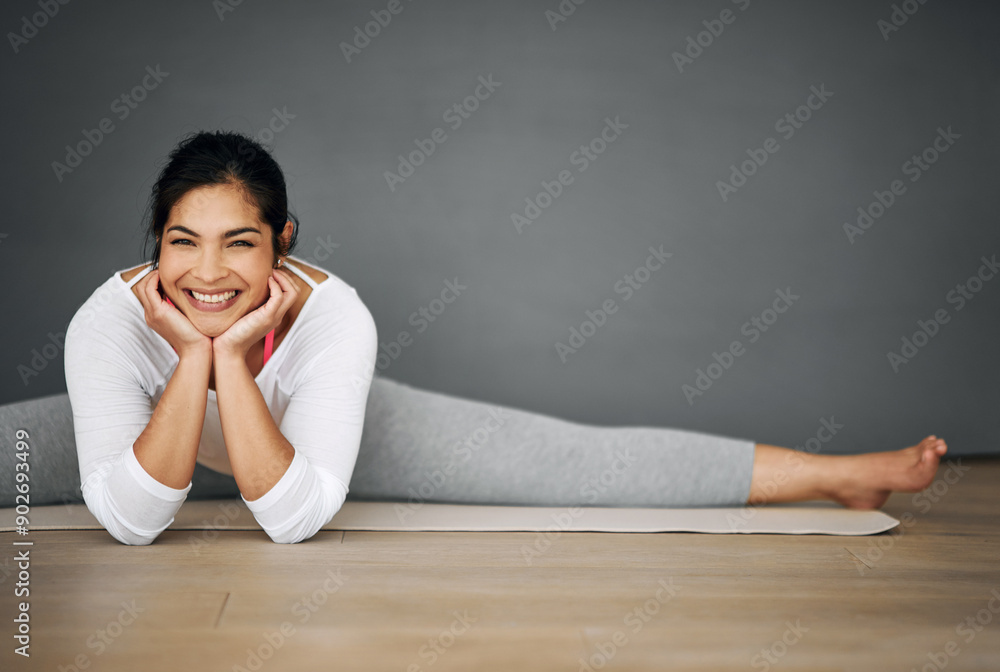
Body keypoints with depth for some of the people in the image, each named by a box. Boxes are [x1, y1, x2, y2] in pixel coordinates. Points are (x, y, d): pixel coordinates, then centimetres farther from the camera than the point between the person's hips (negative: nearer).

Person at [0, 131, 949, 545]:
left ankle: (833, 475, 1)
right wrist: (193, 356, -48)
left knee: (587, 463, -10)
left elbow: (296, 513, -41)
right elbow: (130, 518, -38)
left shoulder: (334, 315, -40)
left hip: (325, 438, -2)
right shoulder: (108, 321, -35)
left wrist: (232, 357, -49)